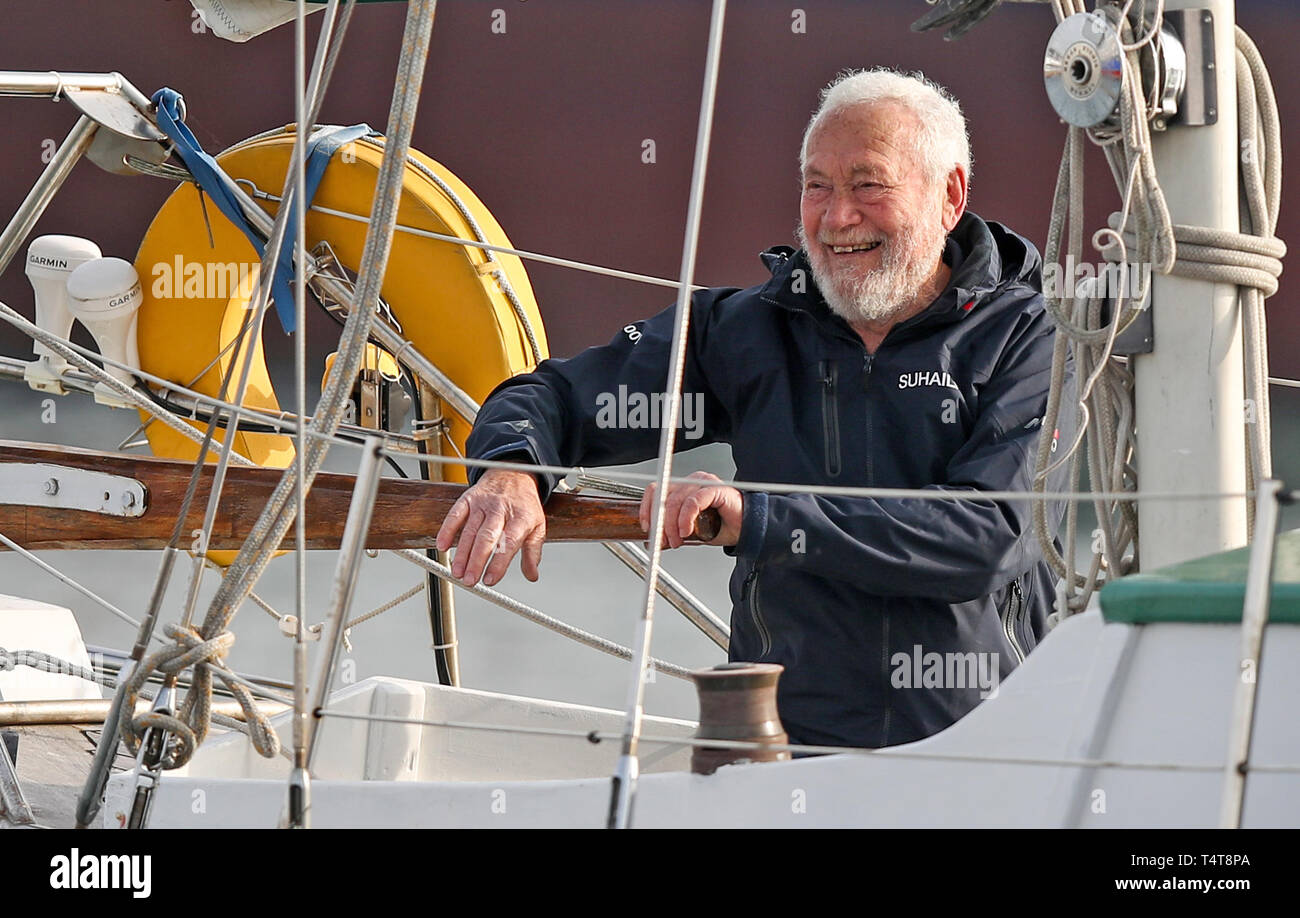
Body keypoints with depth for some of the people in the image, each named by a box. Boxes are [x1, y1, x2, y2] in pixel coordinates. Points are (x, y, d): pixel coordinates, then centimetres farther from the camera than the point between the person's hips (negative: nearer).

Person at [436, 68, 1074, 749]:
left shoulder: (1027, 339, 1)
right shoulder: (751, 330, 12)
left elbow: (991, 539, -14)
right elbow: (553, 397, 16)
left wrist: (764, 520, -18)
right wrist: (513, 470, -10)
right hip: (790, 742, 2)